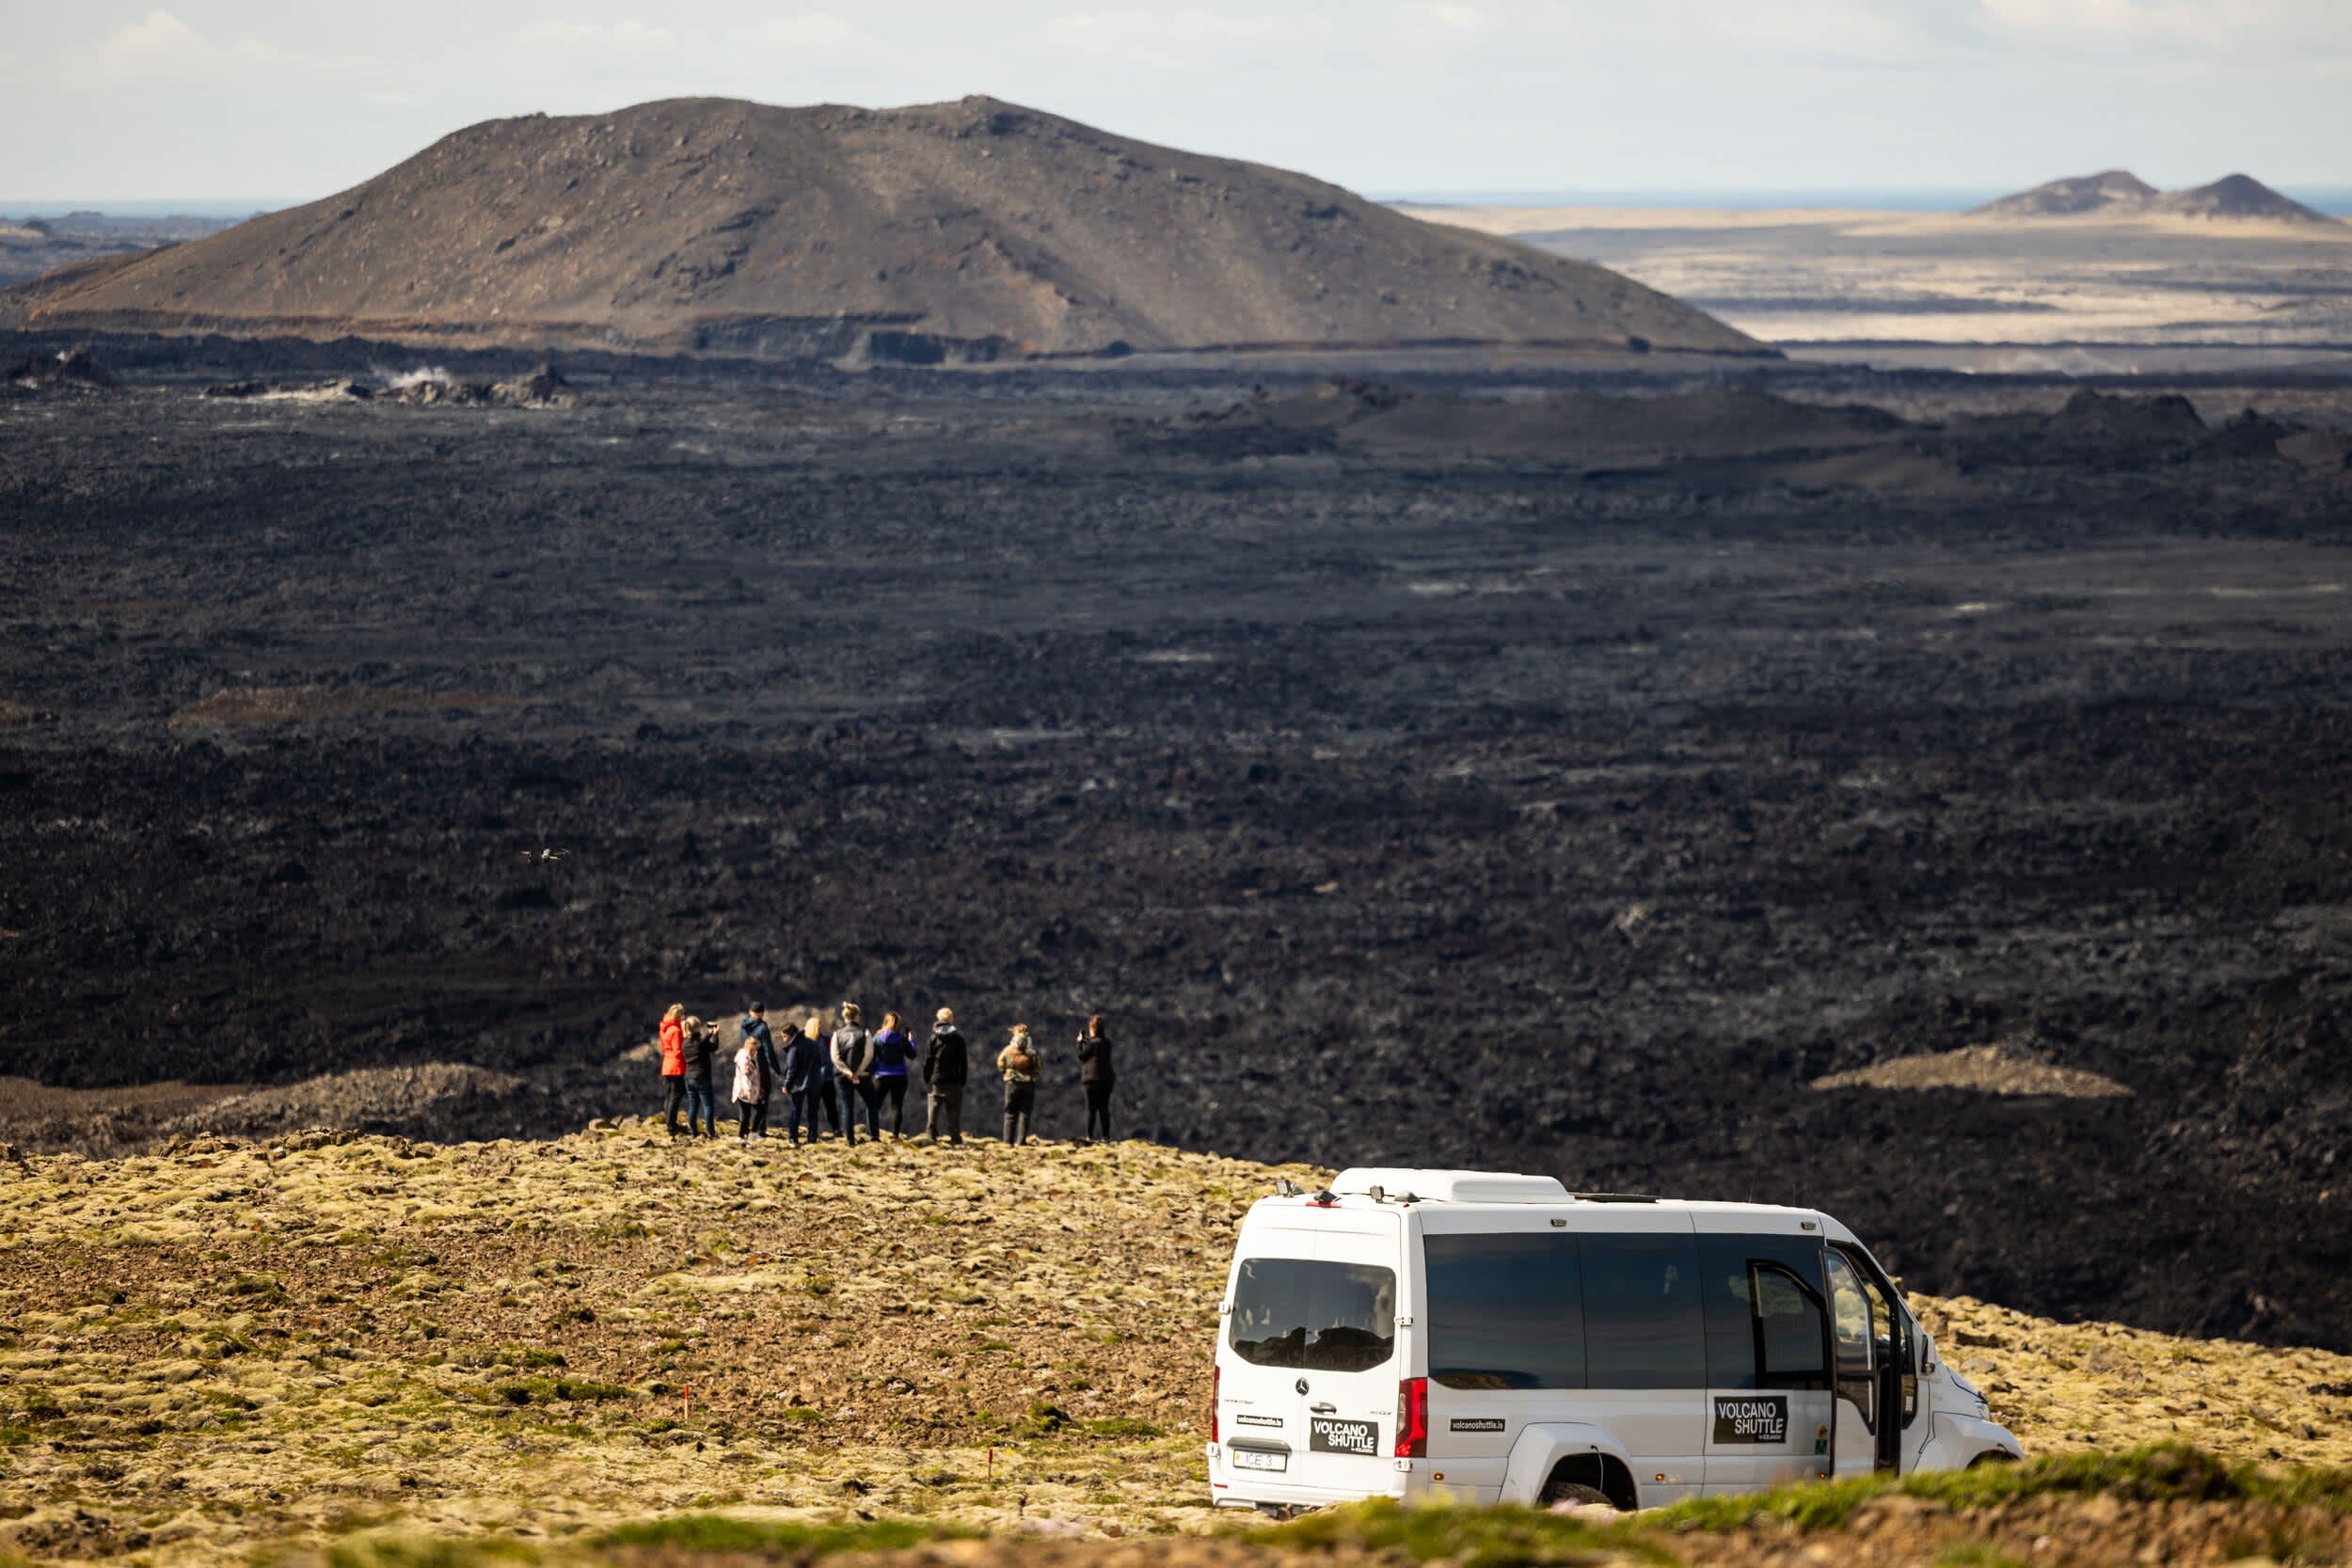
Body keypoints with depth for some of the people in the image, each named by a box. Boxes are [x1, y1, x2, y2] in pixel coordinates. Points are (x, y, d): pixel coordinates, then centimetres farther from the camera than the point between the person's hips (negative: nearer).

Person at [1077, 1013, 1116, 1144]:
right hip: (1107, 1078, 6)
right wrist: (1086, 1041, 22)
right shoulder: (1107, 1042, 6)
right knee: (1104, 1108, 9)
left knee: (1091, 1109, -1)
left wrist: (1080, 1042, 9)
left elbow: (1081, 1055, -5)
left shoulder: (1092, 1043, -15)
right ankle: (1106, 1136, 7)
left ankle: (1090, 1136, -3)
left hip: (1092, 1079, -6)